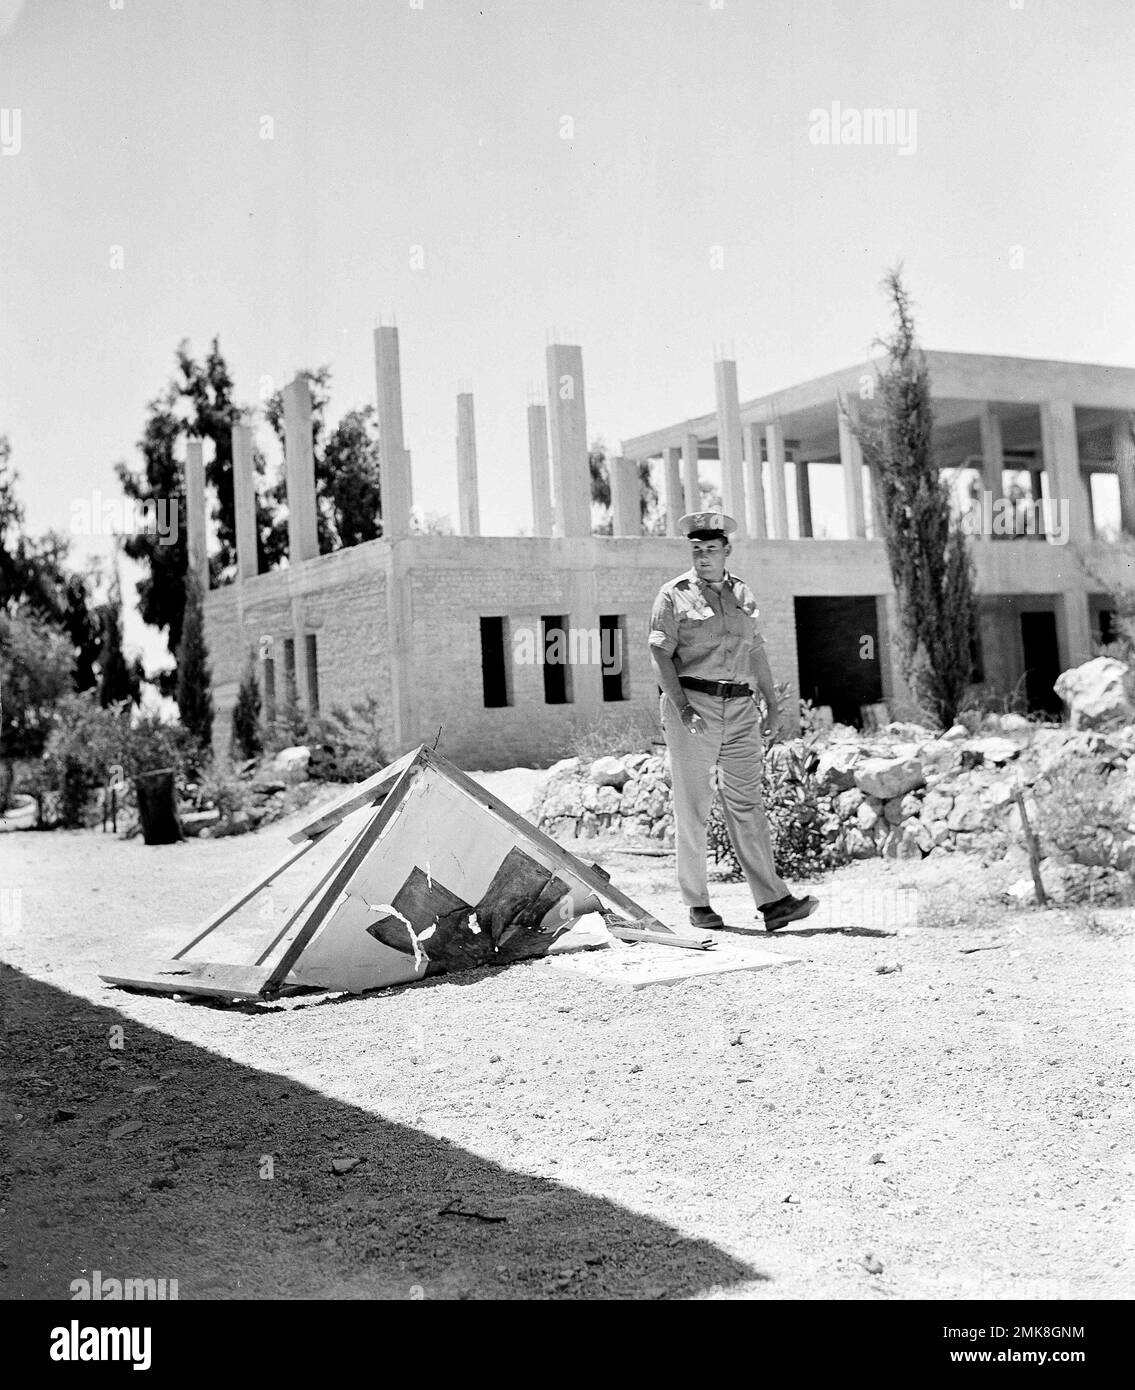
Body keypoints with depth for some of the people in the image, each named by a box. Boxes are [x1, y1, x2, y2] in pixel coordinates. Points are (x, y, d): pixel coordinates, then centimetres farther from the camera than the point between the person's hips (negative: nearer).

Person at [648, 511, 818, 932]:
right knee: (692, 807, 1)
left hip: (740, 707, 4)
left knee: (747, 804, 0)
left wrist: (772, 705, 17)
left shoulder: (742, 594, 16)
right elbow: (660, 653, -6)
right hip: (692, 704, -4)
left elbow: (756, 652, 21)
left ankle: (773, 902, -5)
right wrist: (682, 706, -17)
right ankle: (697, 904, 9)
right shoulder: (675, 595, 1)